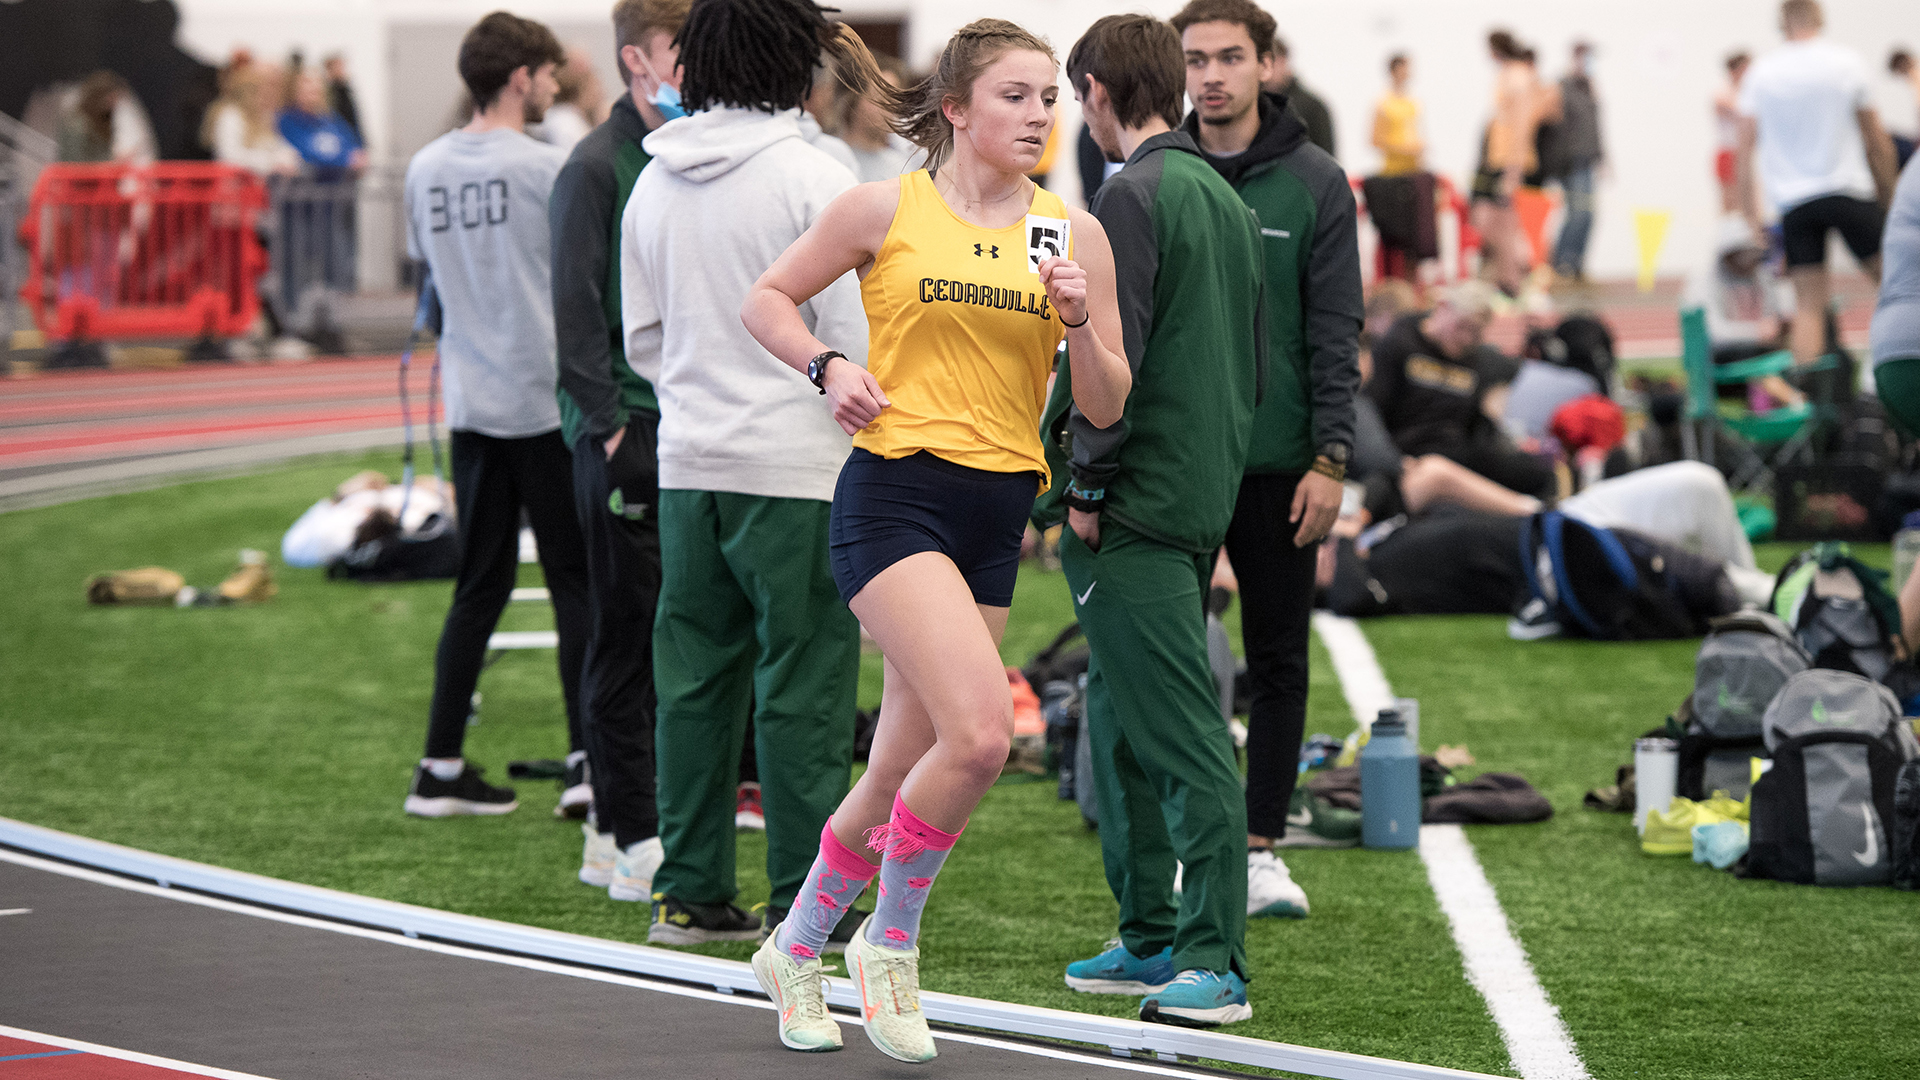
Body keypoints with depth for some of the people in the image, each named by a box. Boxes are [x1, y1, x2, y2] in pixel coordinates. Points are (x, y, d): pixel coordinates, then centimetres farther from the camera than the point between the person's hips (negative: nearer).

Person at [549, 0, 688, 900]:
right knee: (626, 632, -4)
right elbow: (575, 309, -12)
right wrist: (610, 424, -16)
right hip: (623, 430, -7)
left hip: (689, 427, 7)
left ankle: (618, 825, 16)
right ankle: (632, 840, -1)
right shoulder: (596, 167, -8)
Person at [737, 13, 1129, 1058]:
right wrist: (827, 365, -7)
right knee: (980, 730, -22)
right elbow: (767, 299, 10)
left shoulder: (1074, 233, 6)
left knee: (901, 772, 9)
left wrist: (1077, 320, -11)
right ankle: (890, 938, -1)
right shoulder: (886, 209, -1)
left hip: (997, 511, 5)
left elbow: (1105, 407, 7)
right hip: (896, 492, -5)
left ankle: (797, 946, 31)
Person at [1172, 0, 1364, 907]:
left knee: (1278, 663, 5)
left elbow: (1337, 331, -1)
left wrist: (1330, 461, -8)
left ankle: (1262, 853, 12)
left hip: (1277, 463, -1)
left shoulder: (1313, 184, 0)